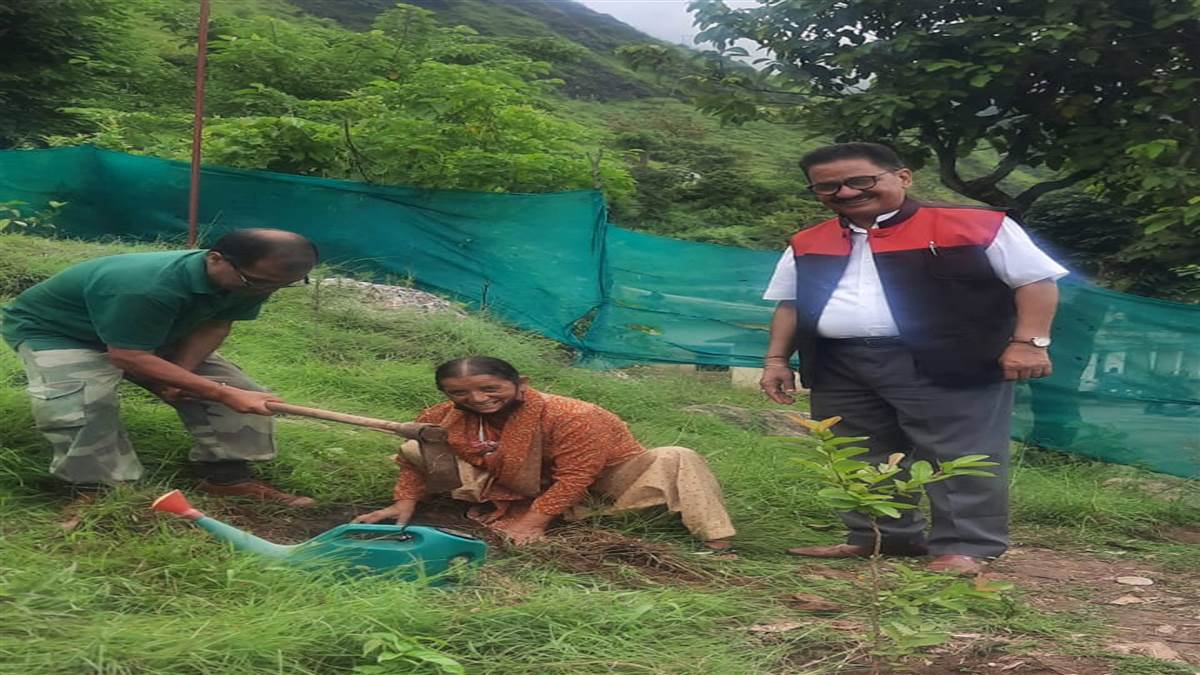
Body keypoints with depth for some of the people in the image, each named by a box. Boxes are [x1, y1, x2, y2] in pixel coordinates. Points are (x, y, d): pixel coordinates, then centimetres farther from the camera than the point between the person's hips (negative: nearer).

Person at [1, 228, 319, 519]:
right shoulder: (145, 287, -46)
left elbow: (213, 325, -10)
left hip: (149, 333, 6)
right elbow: (128, 356, -41)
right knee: (76, 403, -34)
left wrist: (179, 375, -26)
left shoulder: (252, 279, -21)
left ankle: (227, 476, 1)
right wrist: (224, 394, -43)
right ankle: (99, 488, -17)